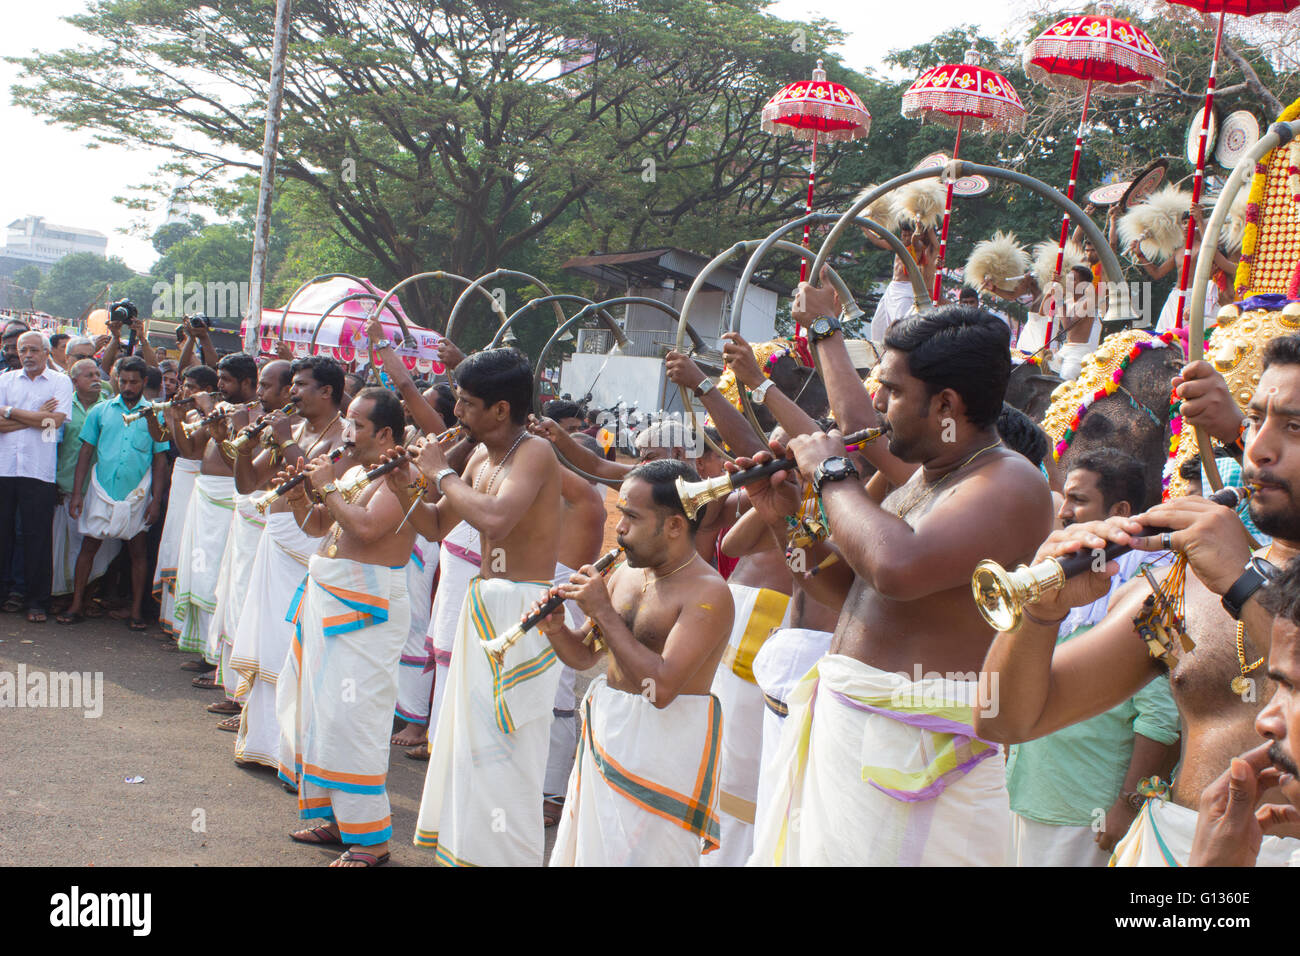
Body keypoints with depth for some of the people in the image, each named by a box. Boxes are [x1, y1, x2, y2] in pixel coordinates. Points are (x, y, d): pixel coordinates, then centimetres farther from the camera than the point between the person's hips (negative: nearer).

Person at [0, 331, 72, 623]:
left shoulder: (60, 382, 4)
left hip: (39, 470, -3)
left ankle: (37, 601, 8)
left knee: (38, 536, 1)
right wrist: (36, 417, -7)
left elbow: (55, 420, -10)